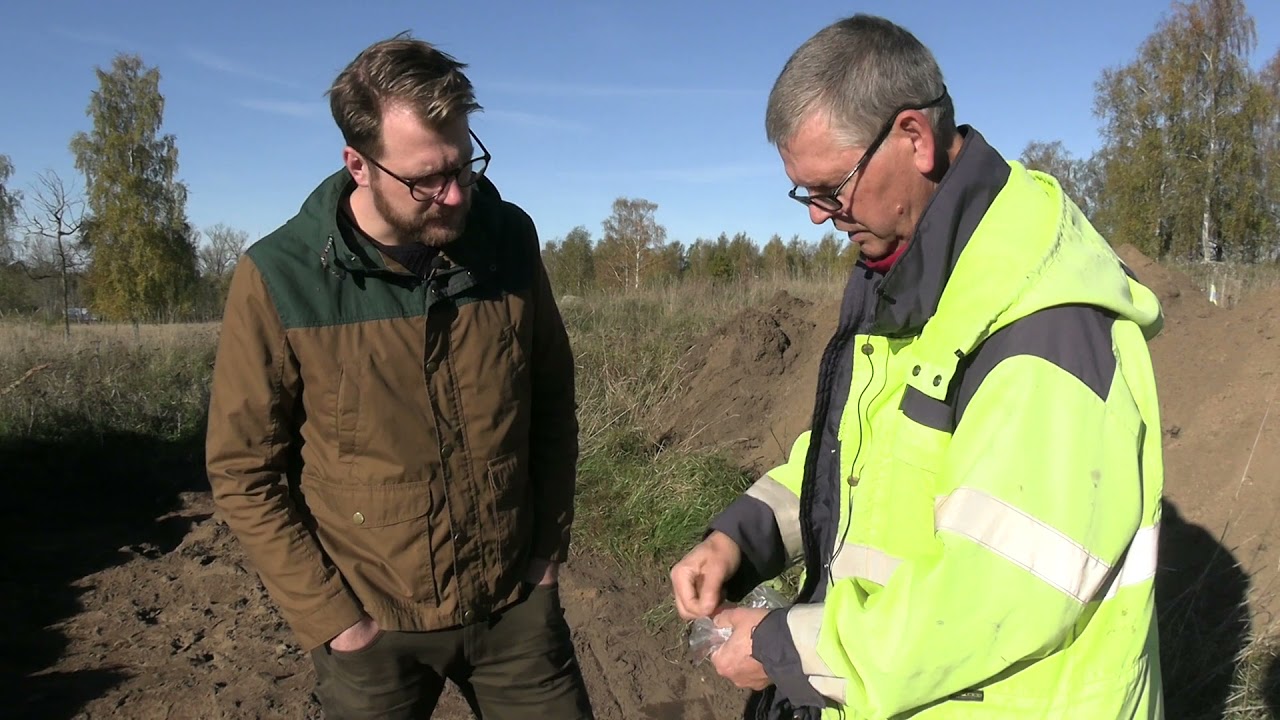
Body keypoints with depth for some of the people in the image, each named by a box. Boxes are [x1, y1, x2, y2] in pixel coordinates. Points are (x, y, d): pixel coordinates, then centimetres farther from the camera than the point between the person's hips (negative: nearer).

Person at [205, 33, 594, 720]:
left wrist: (550, 543, 4)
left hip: (516, 605, 2)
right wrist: (327, 616, -9)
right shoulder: (278, 278, -15)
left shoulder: (510, 238, -8)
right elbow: (244, 470, -8)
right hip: (370, 622, -2)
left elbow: (552, 400, 3)